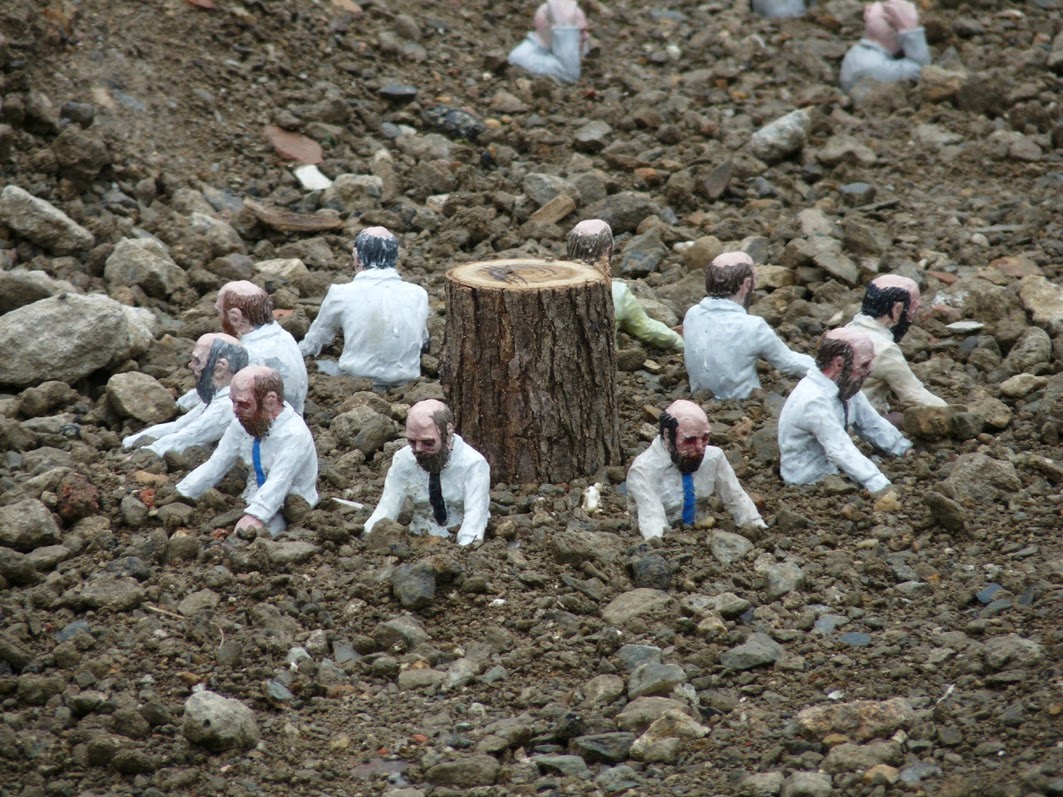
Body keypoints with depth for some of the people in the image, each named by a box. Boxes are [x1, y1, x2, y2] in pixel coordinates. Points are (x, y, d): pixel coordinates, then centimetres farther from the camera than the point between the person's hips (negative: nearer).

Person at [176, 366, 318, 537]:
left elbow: (278, 483, -31)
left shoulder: (294, 435, -19)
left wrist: (256, 516, -48)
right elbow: (213, 467, 2)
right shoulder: (242, 425, 2)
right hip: (251, 506, 6)